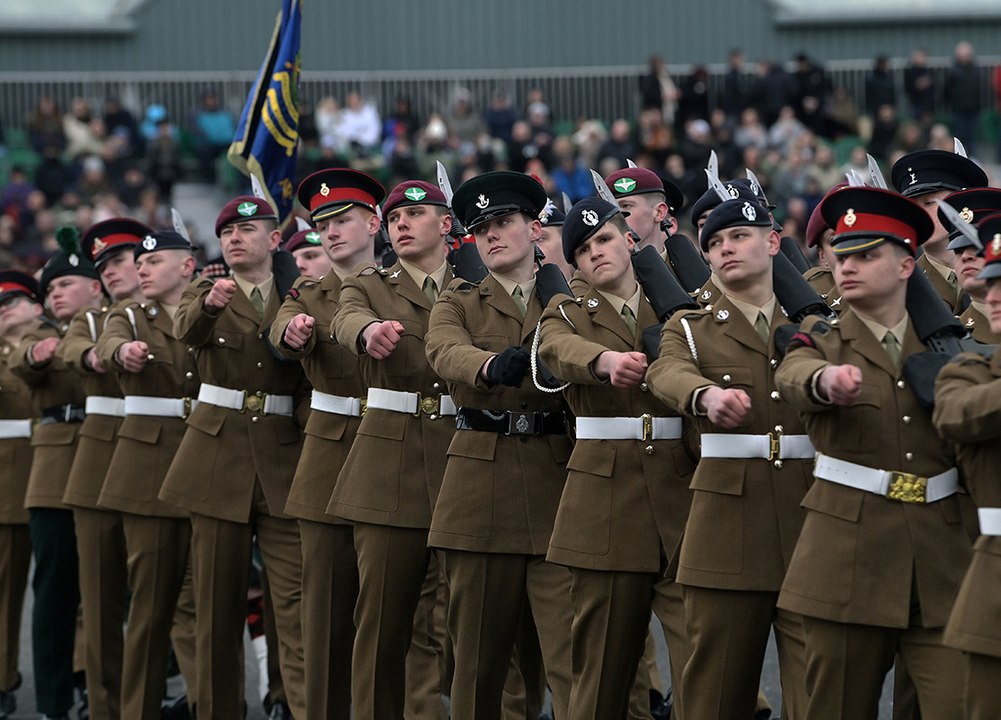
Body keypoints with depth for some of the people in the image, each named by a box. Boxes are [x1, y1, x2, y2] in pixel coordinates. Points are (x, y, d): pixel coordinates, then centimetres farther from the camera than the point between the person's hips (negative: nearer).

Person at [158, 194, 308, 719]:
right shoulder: (203, 294, 7)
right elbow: (186, 331, -18)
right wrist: (209, 304, -38)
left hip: (284, 455, 0)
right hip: (218, 453, 0)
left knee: (295, 593, -9)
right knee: (218, 596, 3)